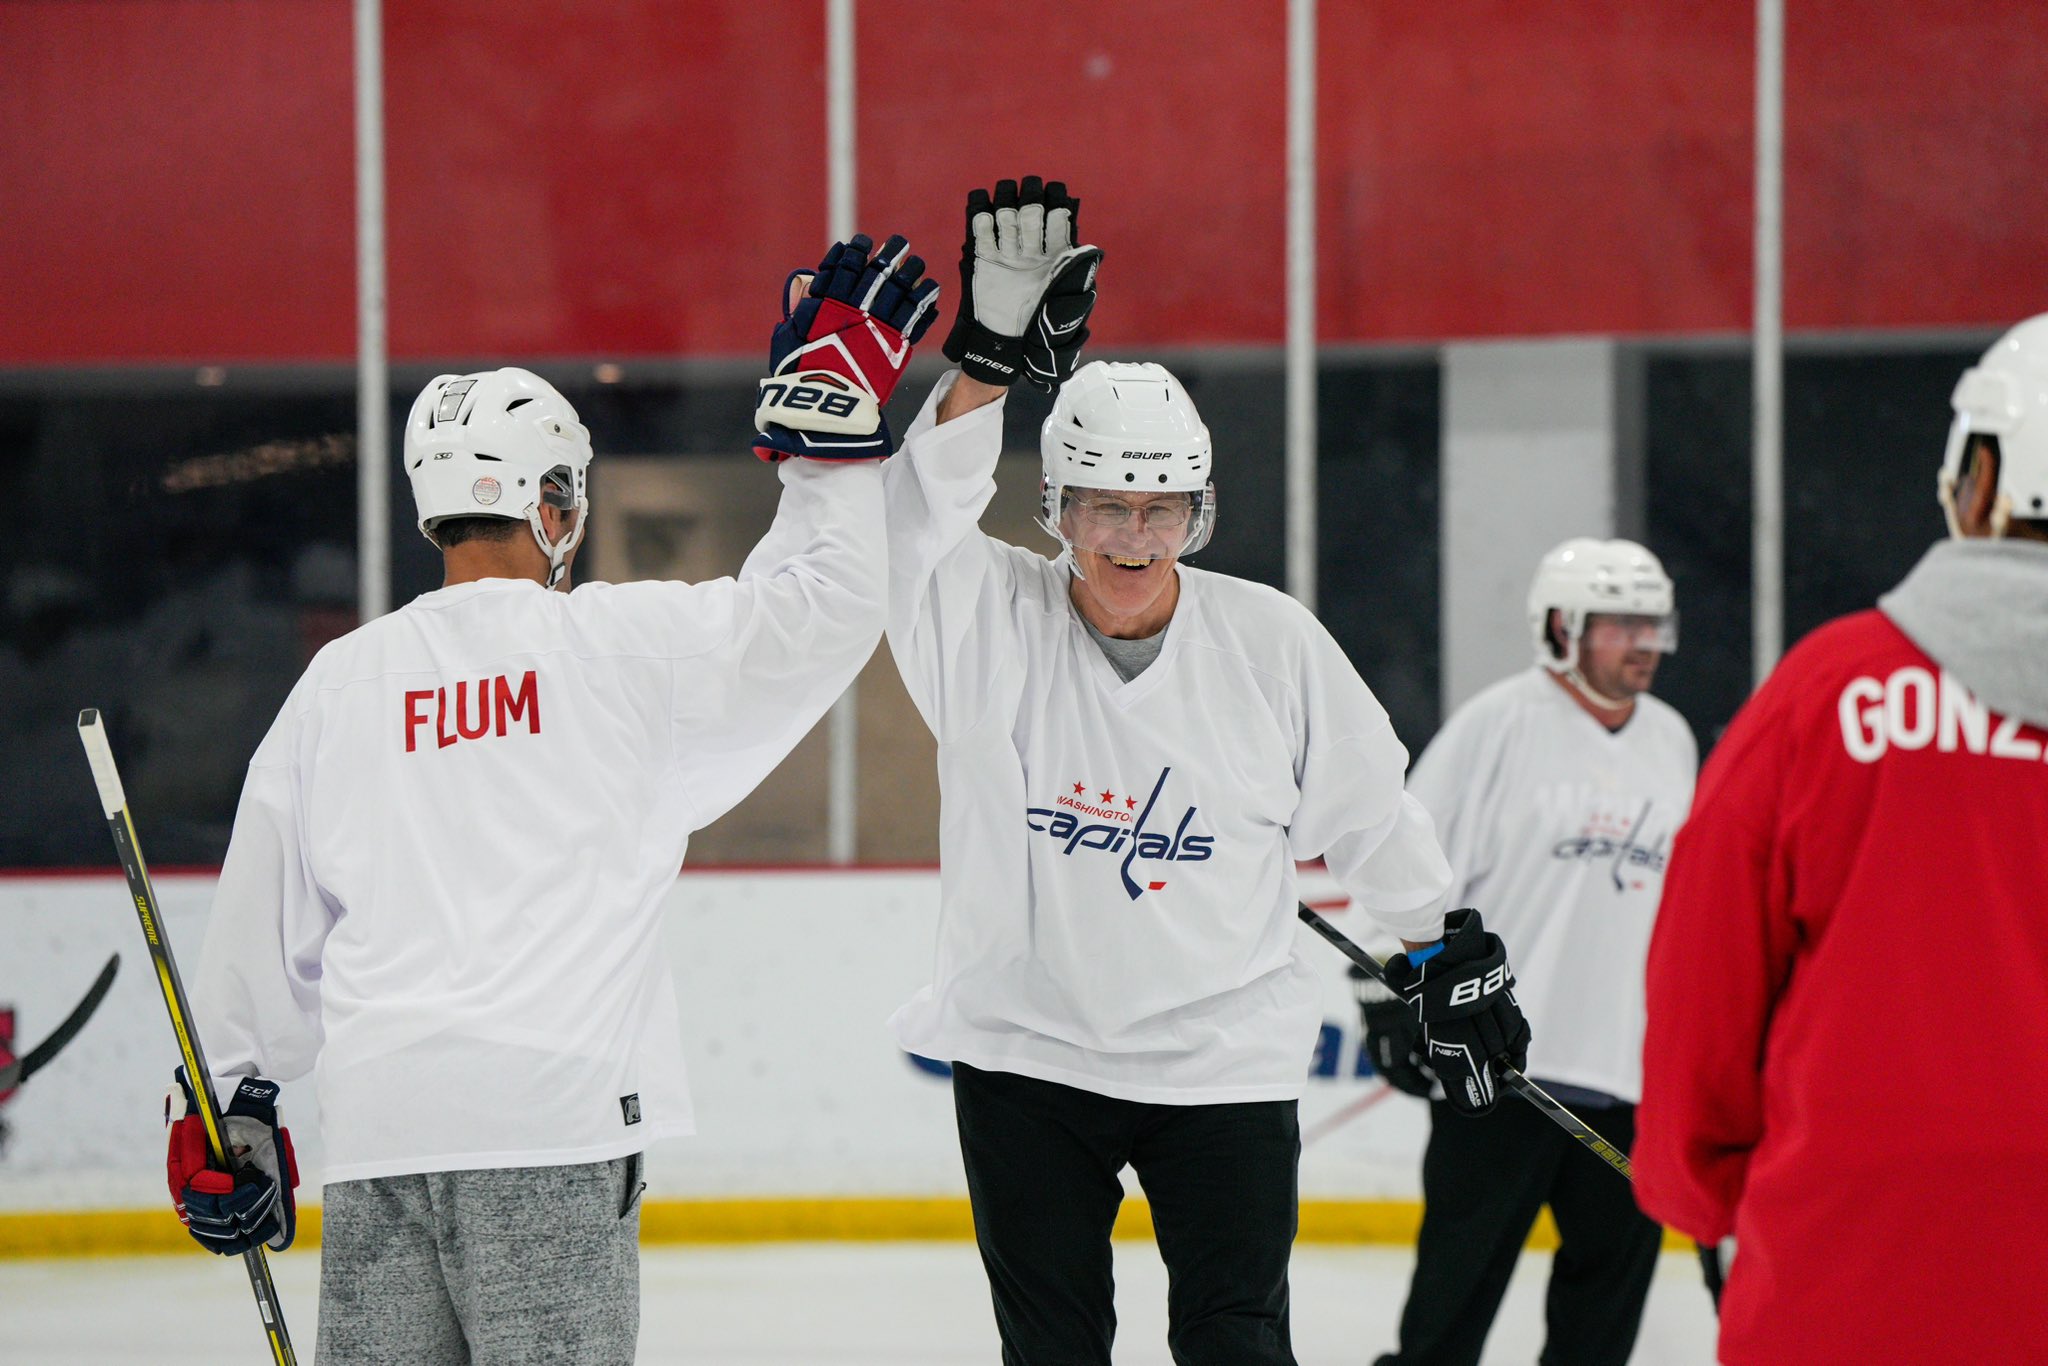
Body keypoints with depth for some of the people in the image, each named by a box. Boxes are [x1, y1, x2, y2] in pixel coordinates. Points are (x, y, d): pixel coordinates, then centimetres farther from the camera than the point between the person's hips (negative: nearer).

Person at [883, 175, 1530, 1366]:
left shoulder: (1272, 643, -4)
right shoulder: (994, 622, -6)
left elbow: (1369, 813, 8)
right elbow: (914, 525, -24)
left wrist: (1450, 953, 13)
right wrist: (990, 363, -35)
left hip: (1223, 1057, -1)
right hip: (1026, 1054, 1)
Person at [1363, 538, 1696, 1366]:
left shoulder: (1672, 742, 14)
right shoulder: (1497, 725, -7)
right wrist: (1393, 1001, -11)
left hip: (1630, 1070, 6)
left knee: (1616, 1258, 7)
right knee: (1464, 1266, -4)